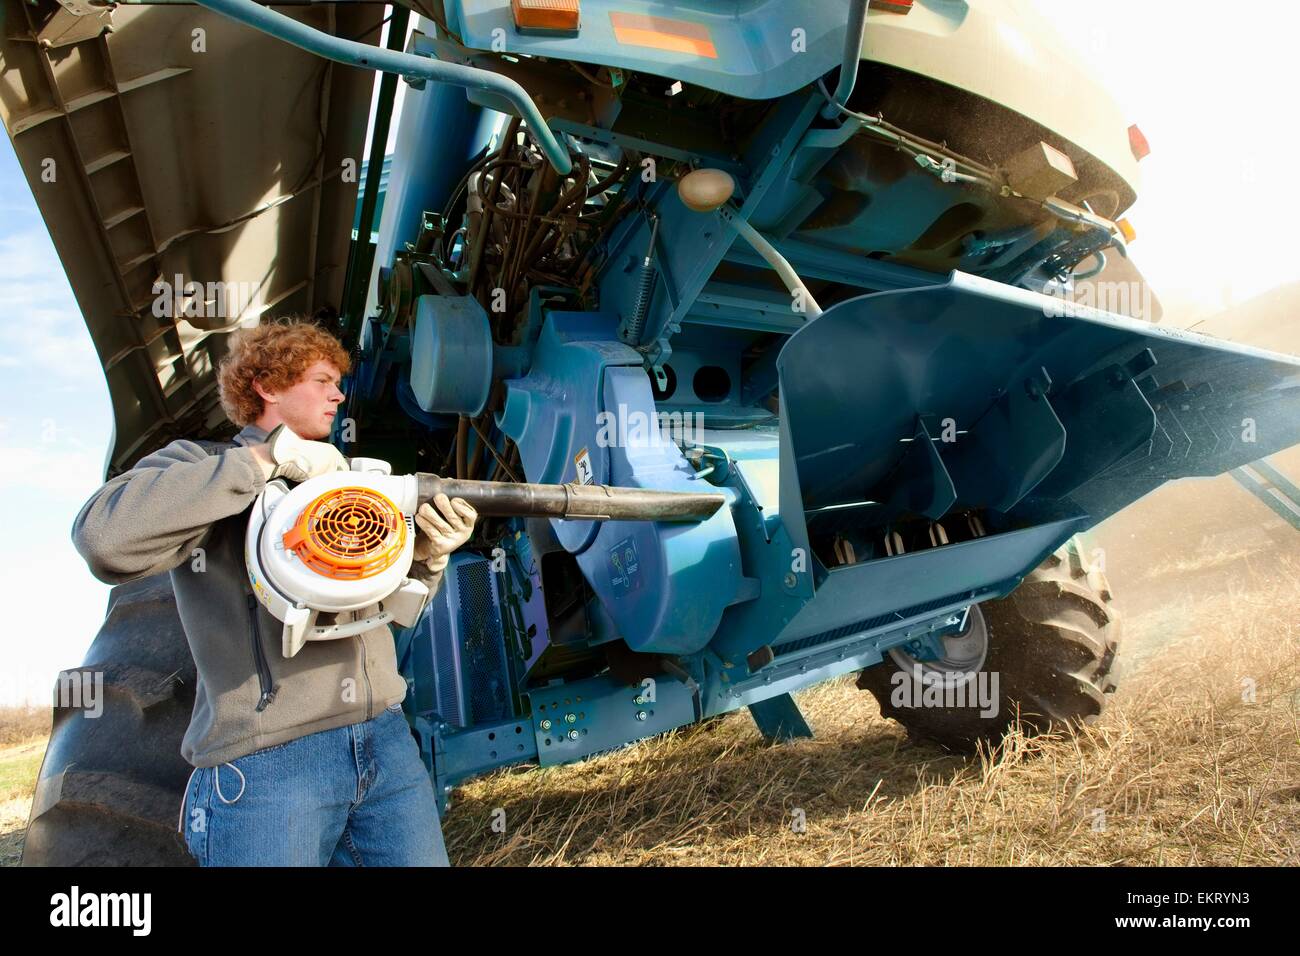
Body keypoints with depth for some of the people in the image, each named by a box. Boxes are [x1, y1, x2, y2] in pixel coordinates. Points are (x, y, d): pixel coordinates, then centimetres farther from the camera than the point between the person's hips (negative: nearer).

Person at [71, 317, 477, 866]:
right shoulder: (199, 465, 2)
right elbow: (106, 540, -20)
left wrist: (430, 555, -2)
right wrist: (268, 457, -17)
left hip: (384, 738, 6)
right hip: (264, 759, -6)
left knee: (421, 858, 9)